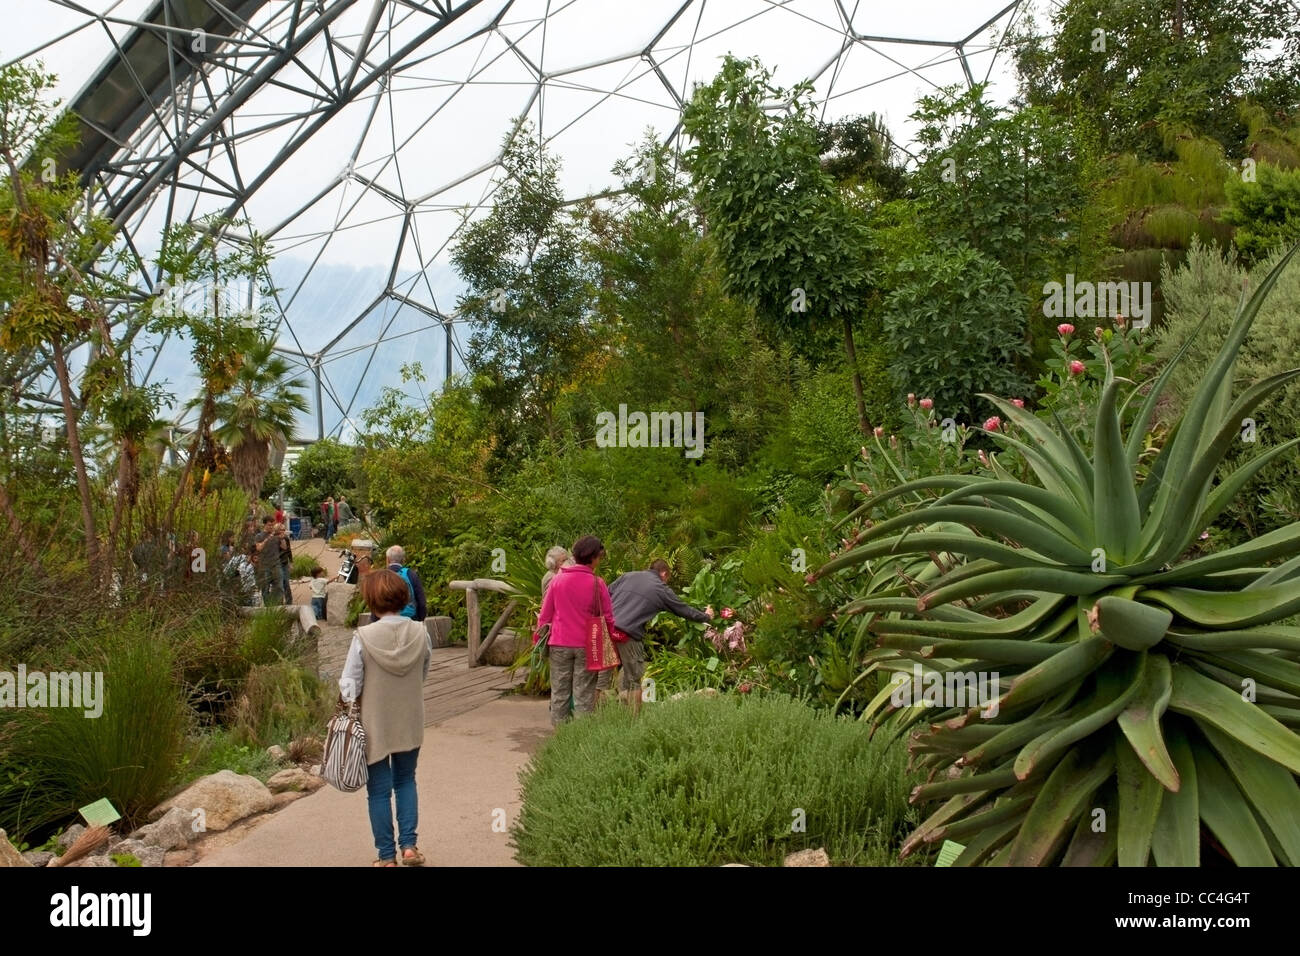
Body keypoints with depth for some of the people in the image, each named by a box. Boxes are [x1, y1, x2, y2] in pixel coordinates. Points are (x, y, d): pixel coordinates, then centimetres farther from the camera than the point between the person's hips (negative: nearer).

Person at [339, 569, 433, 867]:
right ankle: (409, 845, 18)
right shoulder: (420, 634, -9)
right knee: (405, 781, 22)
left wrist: (350, 710, 6)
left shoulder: (364, 637, -19)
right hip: (410, 723, 3)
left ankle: (387, 856, 19)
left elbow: (349, 686, -14)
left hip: (374, 725, -3)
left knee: (379, 790, 10)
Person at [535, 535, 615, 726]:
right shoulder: (597, 583, -8)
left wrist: (538, 638, 14)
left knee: (559, 691, 11)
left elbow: (545, 614, 4)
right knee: (584, 693, 6)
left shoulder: (558, 580, -1)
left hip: (560, 644, 2)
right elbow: (607, 617, -4)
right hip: (586, 646, -2)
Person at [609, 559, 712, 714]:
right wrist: (706, 616, 37)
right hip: (629, 635, -4)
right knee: (634, 679, 9)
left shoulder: (627, 576, 19)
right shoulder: (662, 590, 10)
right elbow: (685, 610, 21)